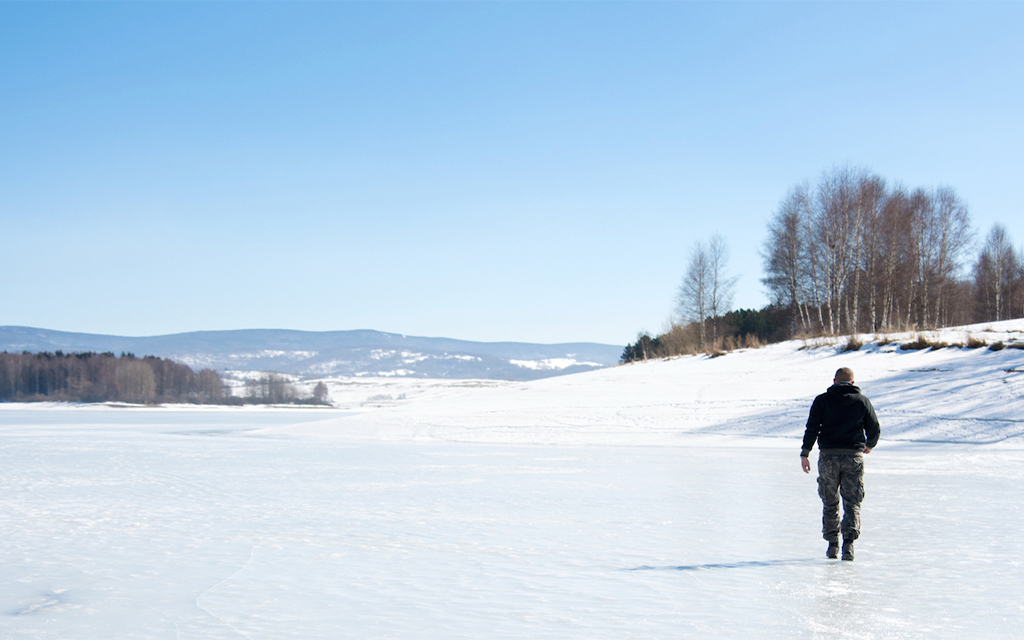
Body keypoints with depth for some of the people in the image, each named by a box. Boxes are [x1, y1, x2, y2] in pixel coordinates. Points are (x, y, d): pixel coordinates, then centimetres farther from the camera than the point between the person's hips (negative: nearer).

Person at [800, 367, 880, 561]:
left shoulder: (822, 400, 1)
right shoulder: (862, 401, 5)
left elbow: (812, 428, -6)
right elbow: (874, 429, 9)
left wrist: (804, 454, -3)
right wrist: (869, 445, 29)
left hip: (828, 456, 0)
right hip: (854, 457, 0)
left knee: (830, 502, 11)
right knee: (852, 502, 4)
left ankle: (832, 544, 14)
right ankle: (849, 542, -13)